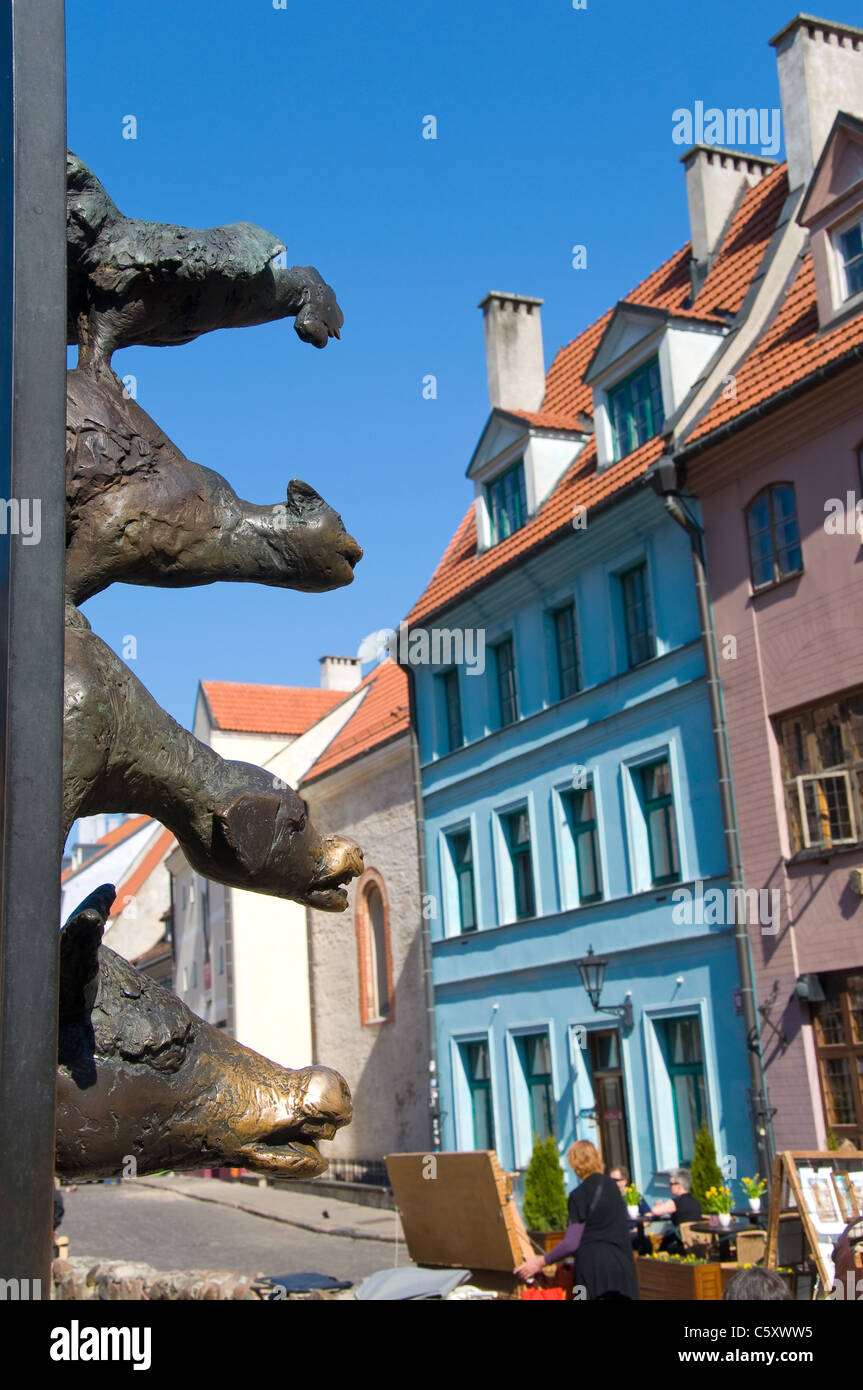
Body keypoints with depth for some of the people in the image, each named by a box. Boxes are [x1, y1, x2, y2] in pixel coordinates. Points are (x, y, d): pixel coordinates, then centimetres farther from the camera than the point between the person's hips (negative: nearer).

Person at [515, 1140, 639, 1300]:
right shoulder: (612, 1186, 11)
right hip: (623, 1266, 6)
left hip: (595, 1269, -6)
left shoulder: (580, 1195, -8)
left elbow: (571, 1243, -13)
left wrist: (540, 1262, -4)